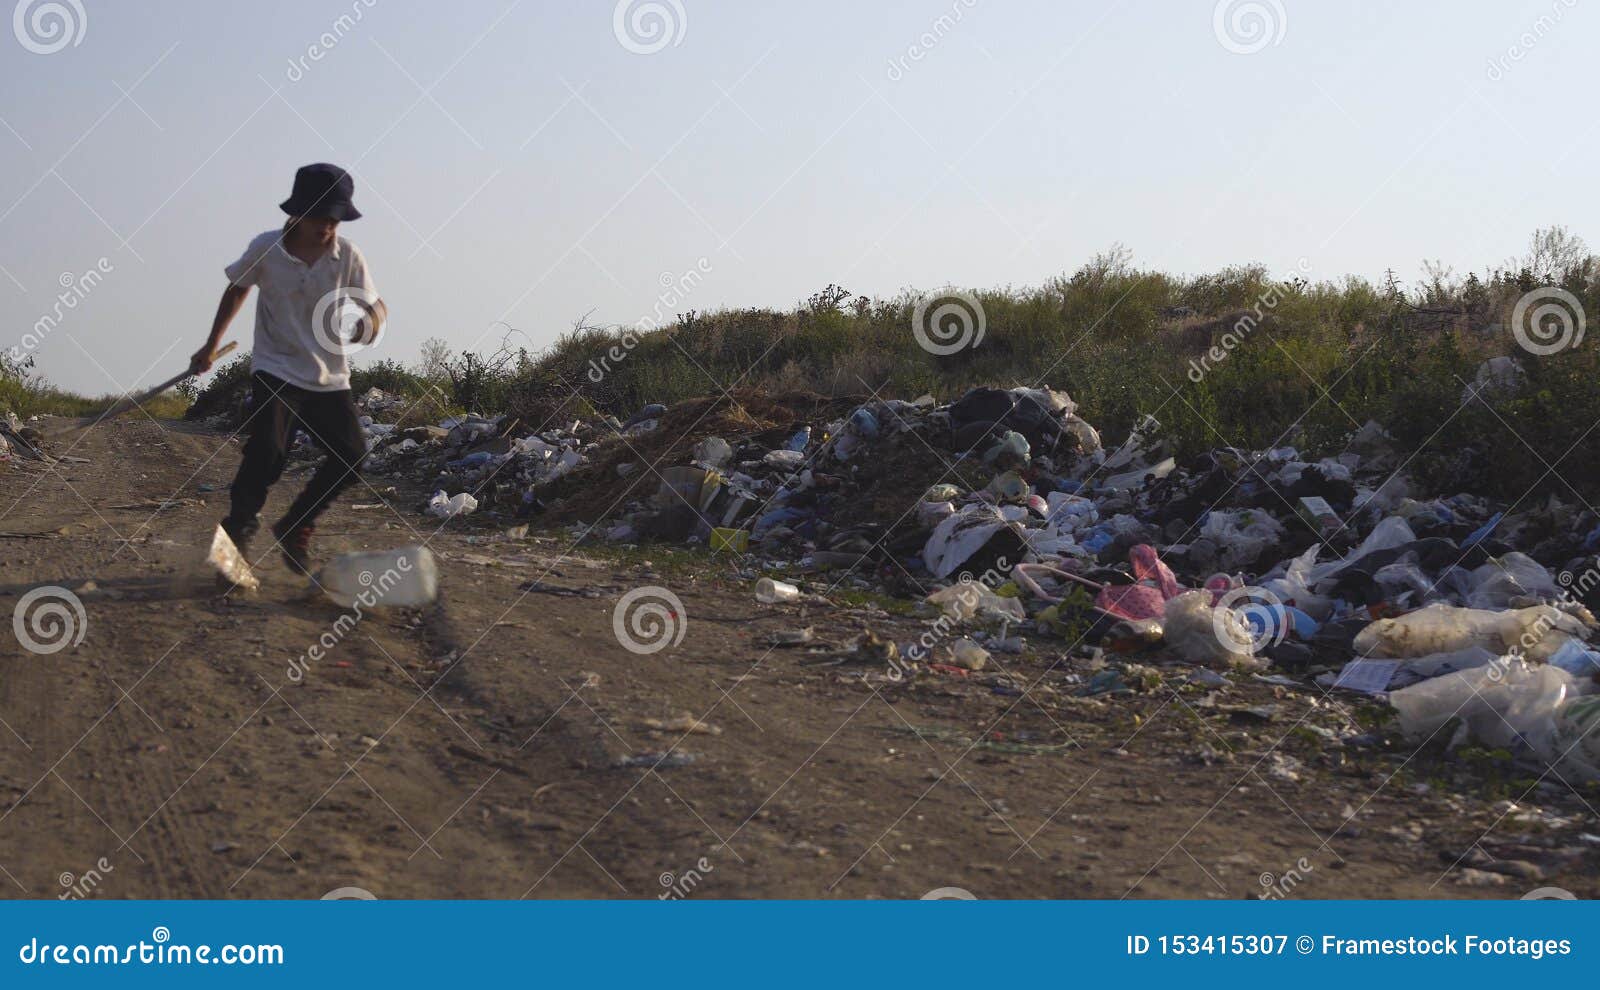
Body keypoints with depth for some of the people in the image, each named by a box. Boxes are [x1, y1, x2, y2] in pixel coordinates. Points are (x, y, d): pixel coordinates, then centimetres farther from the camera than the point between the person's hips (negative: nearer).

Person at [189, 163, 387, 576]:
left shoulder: (346, 255, -6)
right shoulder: (265, 249, -8)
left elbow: (376, 306, -1)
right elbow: (236, 290, 11)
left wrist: (369, 324, -26)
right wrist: (211, 345, 17)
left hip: (329, 376, 3)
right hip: (276, 371, -3)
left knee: (352, 456, -3)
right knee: (267, 452, -21)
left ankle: (295, 529, 17)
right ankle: (238, 531, -4)